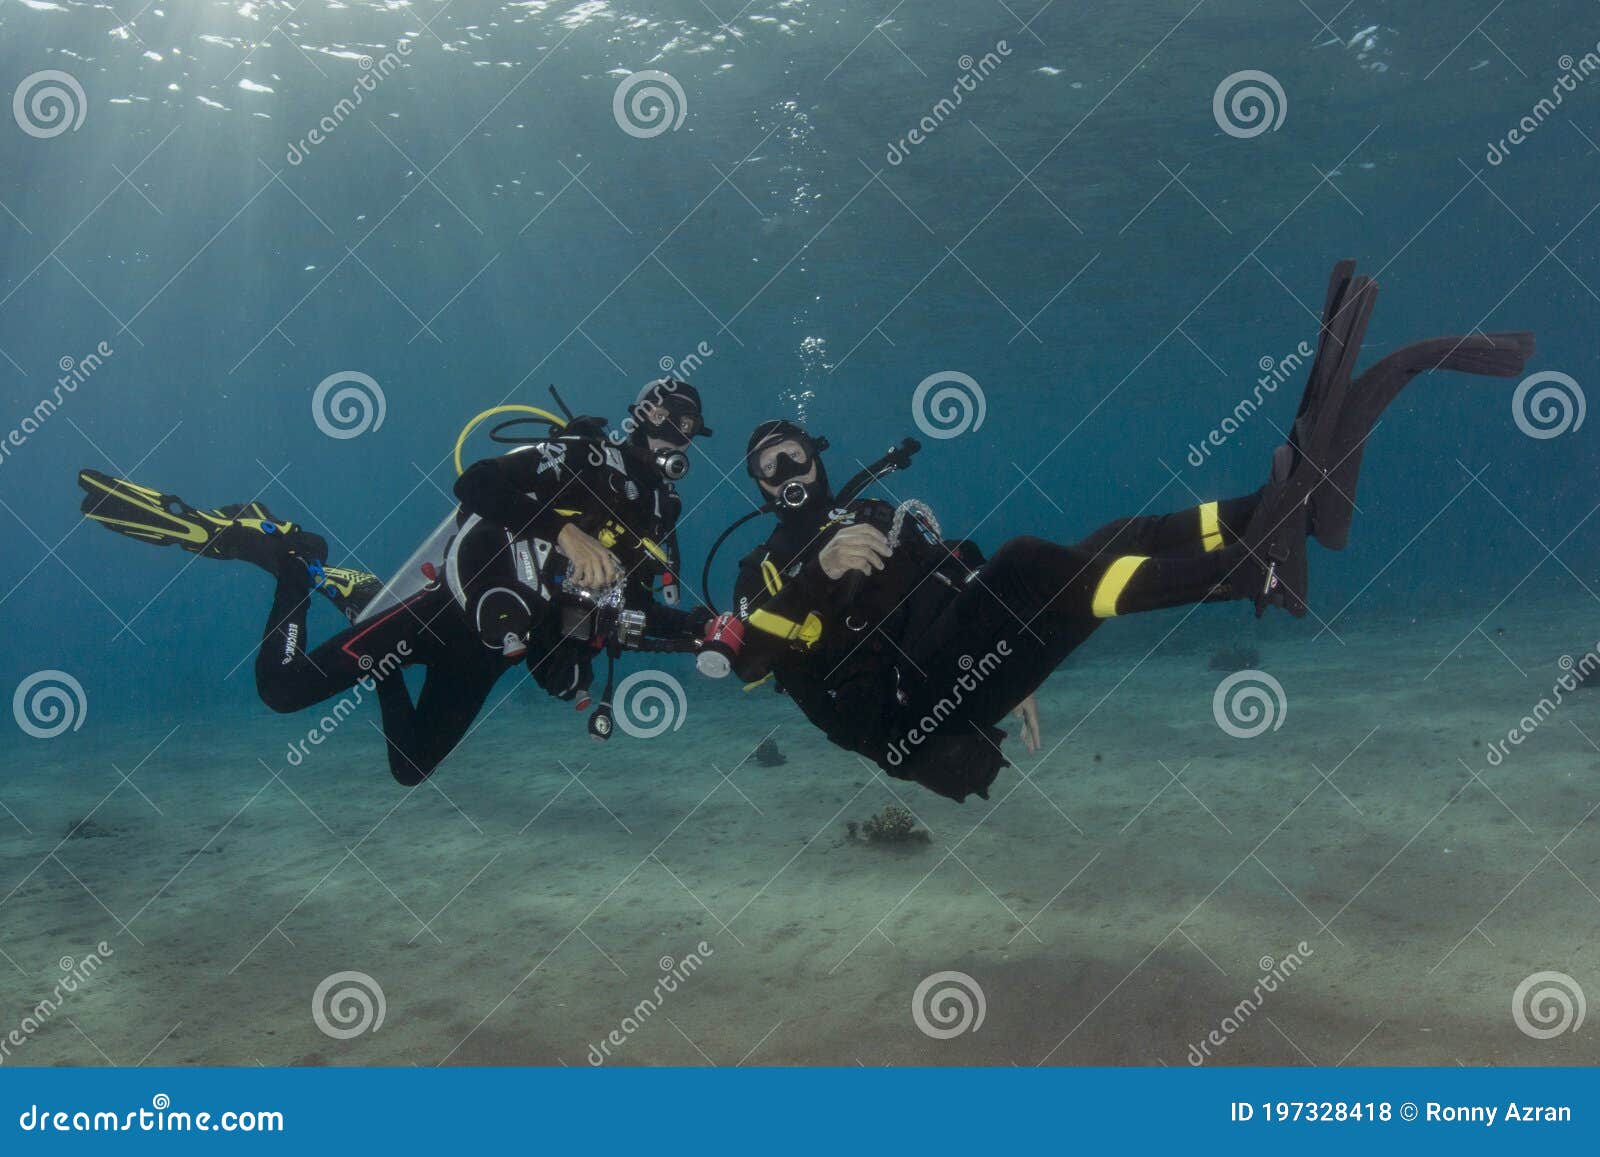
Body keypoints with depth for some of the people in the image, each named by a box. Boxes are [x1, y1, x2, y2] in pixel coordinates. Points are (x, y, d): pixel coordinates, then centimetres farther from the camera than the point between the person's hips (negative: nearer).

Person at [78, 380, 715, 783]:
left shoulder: (656, 516, 14)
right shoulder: (583, 455, -10)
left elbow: (632, 611, 18)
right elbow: (475, 484, -25)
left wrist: (698, 626, 0)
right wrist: (563, 531, -35)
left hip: (492, 647, 7)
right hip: (445, 608, -7)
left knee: (411, 768, 15)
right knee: (284, 689, -13)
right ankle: (284, 555, 12)